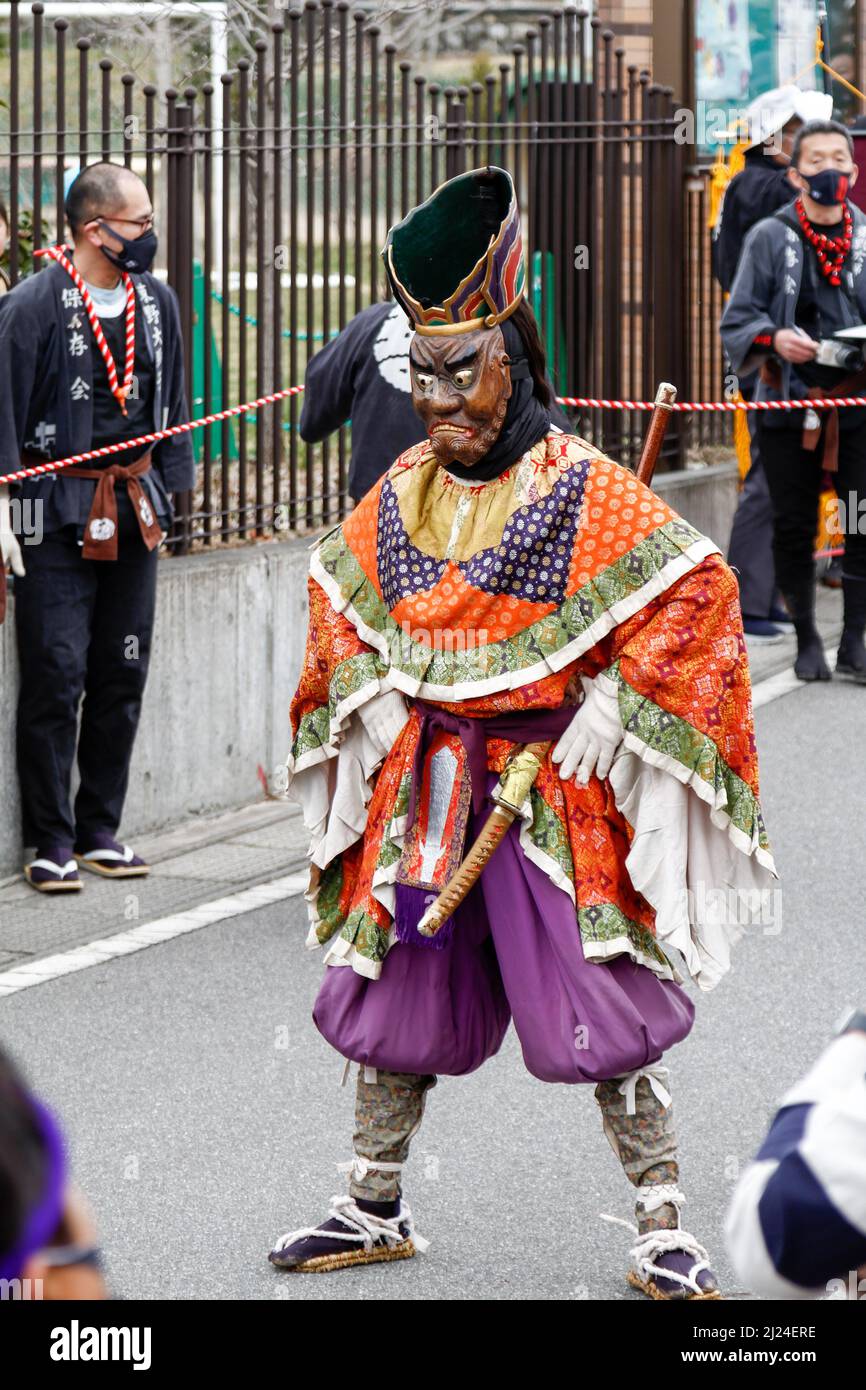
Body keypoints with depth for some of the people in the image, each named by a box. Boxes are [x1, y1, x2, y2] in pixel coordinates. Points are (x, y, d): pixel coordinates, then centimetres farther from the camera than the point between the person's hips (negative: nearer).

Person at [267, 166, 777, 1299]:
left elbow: (691, 589, -10)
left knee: (601, 1007, -6)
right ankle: (374, 1208, 27)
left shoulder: (585, 491, -11)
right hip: (420, 783, 5)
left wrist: (615, 705, -14)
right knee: (391, 998, 12)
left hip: (553, 784, -5)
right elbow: (341, 593, 20)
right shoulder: (401, 494, 5)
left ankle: (663, 1231, 2)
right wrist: (363, 689, 5)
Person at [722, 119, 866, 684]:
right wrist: (774, 340, -17)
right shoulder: (770, 238, 2)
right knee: (793, 527, 5)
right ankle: (807, 640, 19)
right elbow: (737, 322, 1)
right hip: (789, 405, -1)